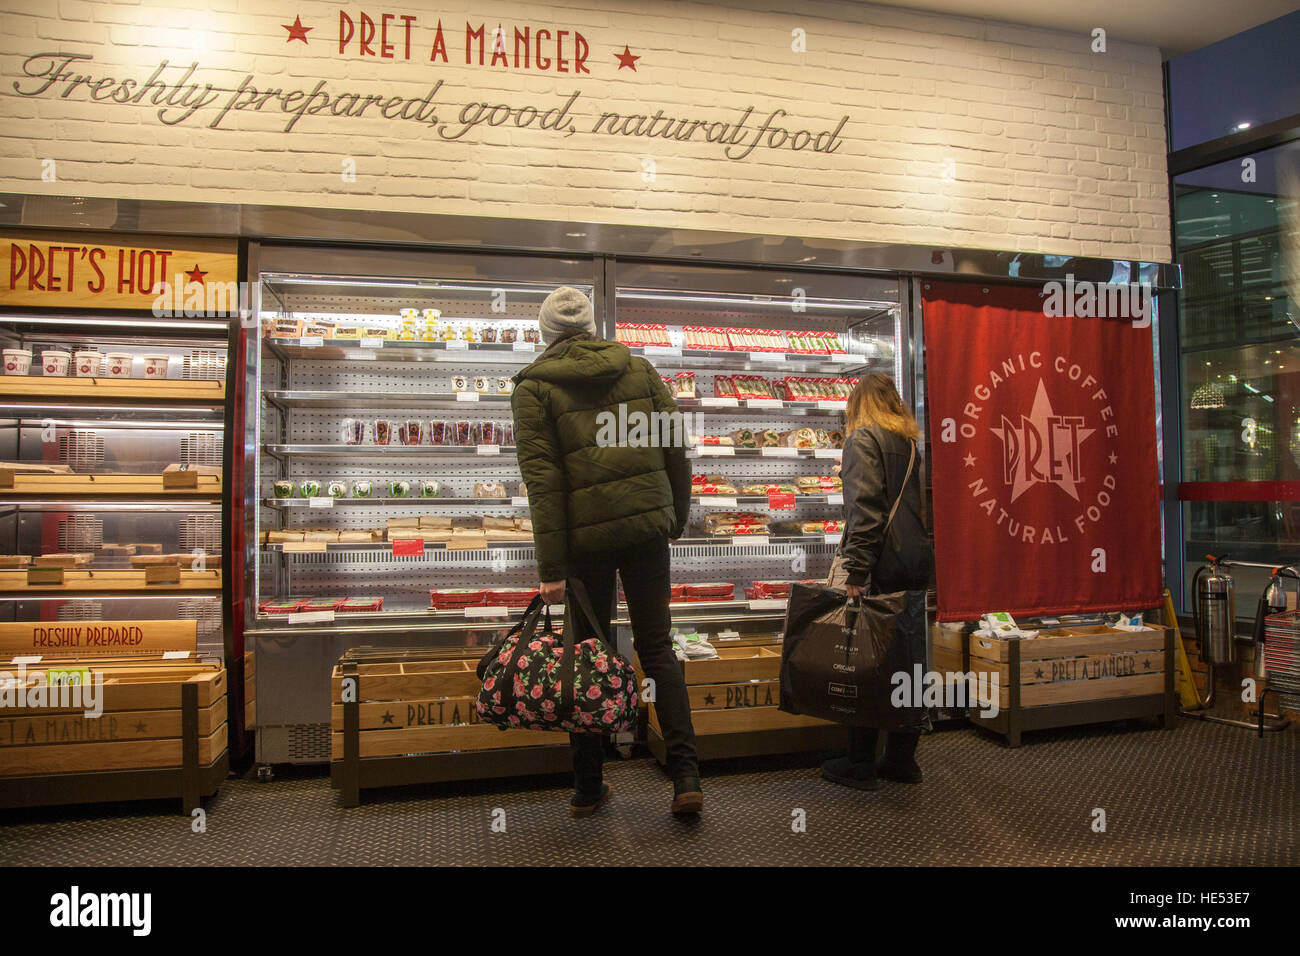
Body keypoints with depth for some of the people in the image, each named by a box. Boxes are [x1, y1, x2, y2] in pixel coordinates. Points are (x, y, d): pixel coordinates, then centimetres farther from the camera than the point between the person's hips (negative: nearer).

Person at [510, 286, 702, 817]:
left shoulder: (534, 388, -1)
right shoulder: (637, 367, 8)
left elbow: (542, 479, -9)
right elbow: (675, 447, 6)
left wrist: (550, 568, -9)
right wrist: (677, 516, 18)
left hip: (585, 535, -2)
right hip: (647, 525, 2)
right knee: (657, 647, 10)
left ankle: (587, 786, 21)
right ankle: (685, 775, 5)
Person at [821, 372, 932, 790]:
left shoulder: (863, 439, -6)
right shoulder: (915, 440, 17)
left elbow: (865, 509, -16)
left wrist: (855, 573, -18)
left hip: (881, 567, -7)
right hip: (918, 565, 8)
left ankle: (860, 764, 8)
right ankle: (902, 759, 21)